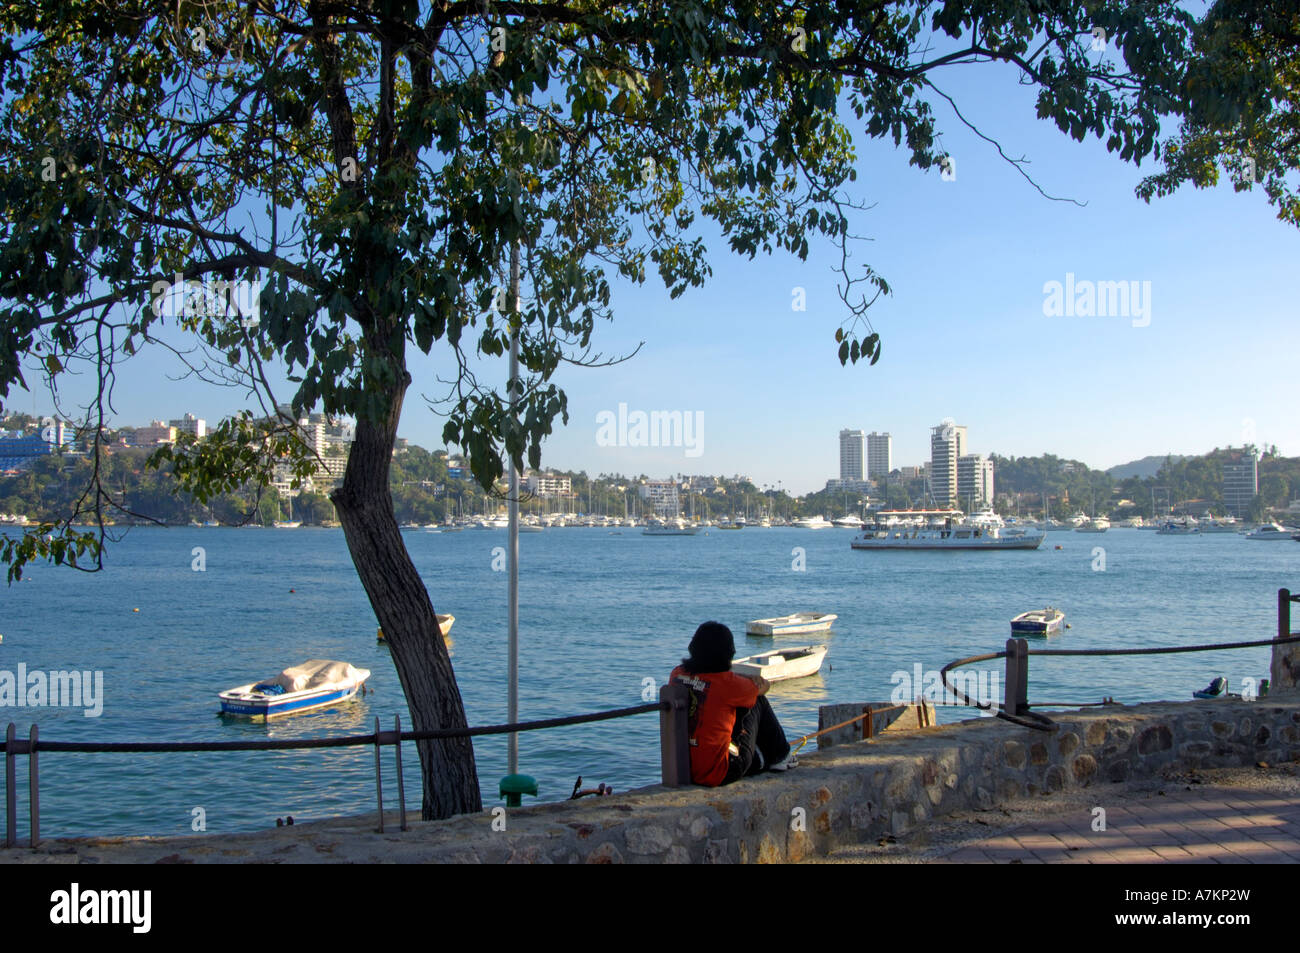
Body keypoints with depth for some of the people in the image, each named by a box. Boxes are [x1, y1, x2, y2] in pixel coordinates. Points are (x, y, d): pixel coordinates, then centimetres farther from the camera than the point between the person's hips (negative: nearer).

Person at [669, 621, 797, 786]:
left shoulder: (677, 674, -3)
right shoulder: (727, 682, -18)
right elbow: (763, 687, 3)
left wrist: (745, 680, 17)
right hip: (718, 774, -6)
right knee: (758, 701, 9)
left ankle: (762, 760, 43)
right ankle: (779, 757, 27)